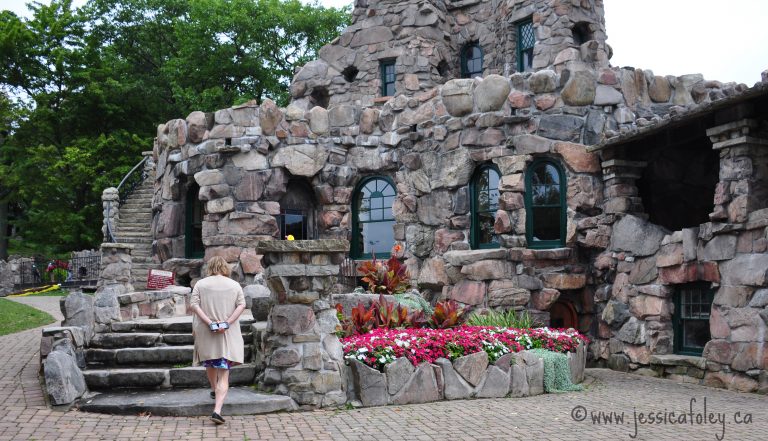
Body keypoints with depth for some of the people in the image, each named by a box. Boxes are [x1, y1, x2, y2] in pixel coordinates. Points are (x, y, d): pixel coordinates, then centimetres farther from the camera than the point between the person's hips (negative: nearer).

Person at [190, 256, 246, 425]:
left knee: (210, 363, 28)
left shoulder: (201, 284, 2)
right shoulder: (234, 285, 4)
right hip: (228, 334, -1)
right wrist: (227, 323, -12)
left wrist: (209, 322, -13)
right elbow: (241, 305, -7)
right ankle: (217, 410, -17)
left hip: (205, 333, 1)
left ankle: (214, 390, 53)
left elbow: (193, 304, -9)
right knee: (223, 374, -2)